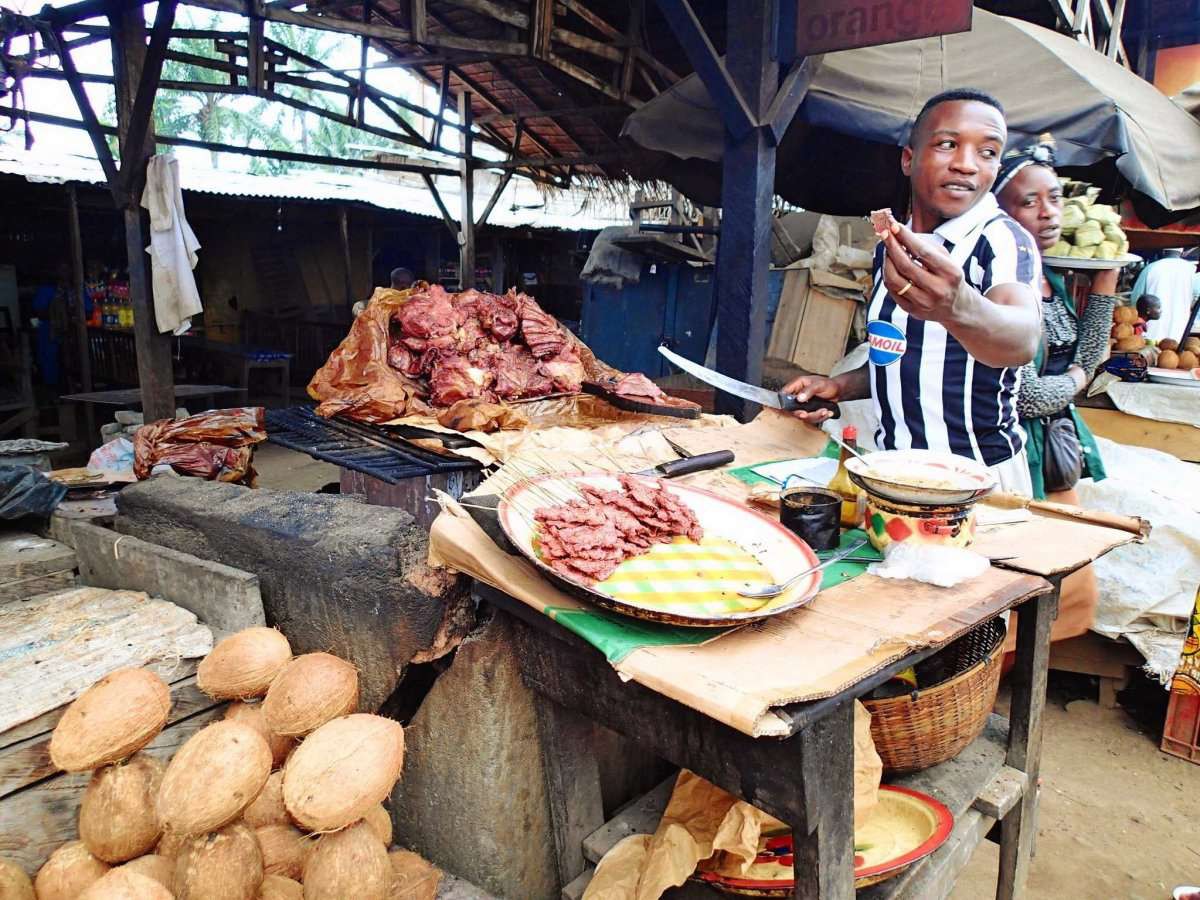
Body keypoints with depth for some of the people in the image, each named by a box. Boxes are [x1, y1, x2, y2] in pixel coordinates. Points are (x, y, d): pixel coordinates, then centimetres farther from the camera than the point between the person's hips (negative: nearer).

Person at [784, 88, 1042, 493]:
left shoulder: (1004, 239, -15)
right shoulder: (890, 245, 6)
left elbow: (1022, 340, -37)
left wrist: (957, 308, -56)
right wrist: (840, 385, 1)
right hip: (889, 472, 6)